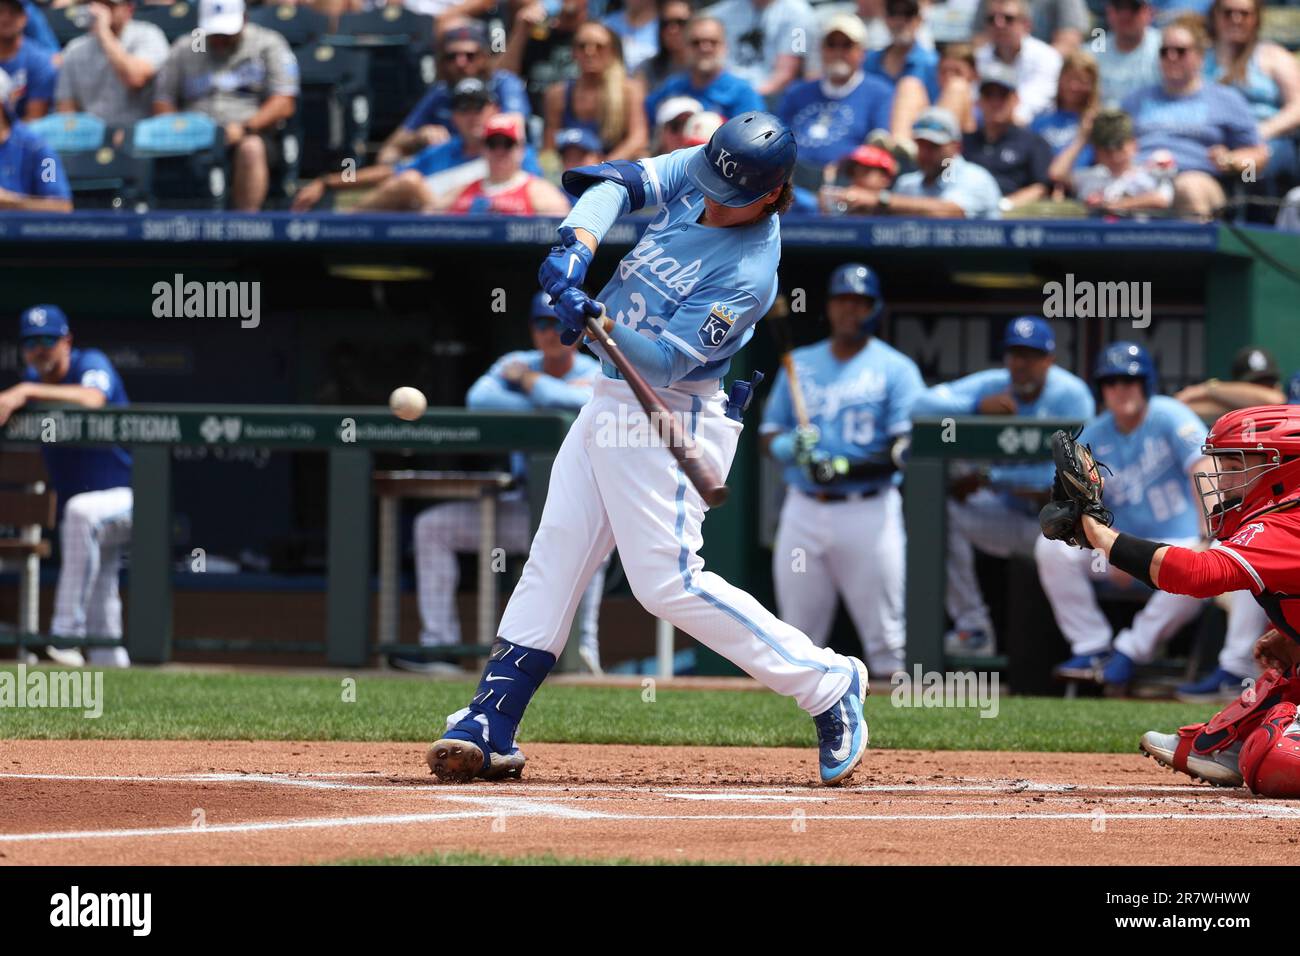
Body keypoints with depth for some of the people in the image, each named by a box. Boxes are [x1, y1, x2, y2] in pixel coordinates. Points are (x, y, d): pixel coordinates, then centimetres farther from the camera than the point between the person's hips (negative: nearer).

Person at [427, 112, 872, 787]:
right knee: (553, 556, 7)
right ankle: (491, 725, 9)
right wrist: (578, 245, -23)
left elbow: (666, 362, -25)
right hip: (610, 403, 9)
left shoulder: (748, 273, -23)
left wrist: (601, 324, -39)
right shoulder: (698, 173, -2)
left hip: (668, 419, -9)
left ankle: (826, 685, -1)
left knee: (669, 582, -11)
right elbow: (620, 182, -6)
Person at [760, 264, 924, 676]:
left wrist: (847, 468, -23)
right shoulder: (800, 364, 15)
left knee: (884, 631, -6)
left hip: (868, 513, -4)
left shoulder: (895, 368, 1)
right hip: (804, 510, 4)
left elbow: (907, 445, -8)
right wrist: (786, 446, -10)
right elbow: (770, 435, 15)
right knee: (797, 636, 7)